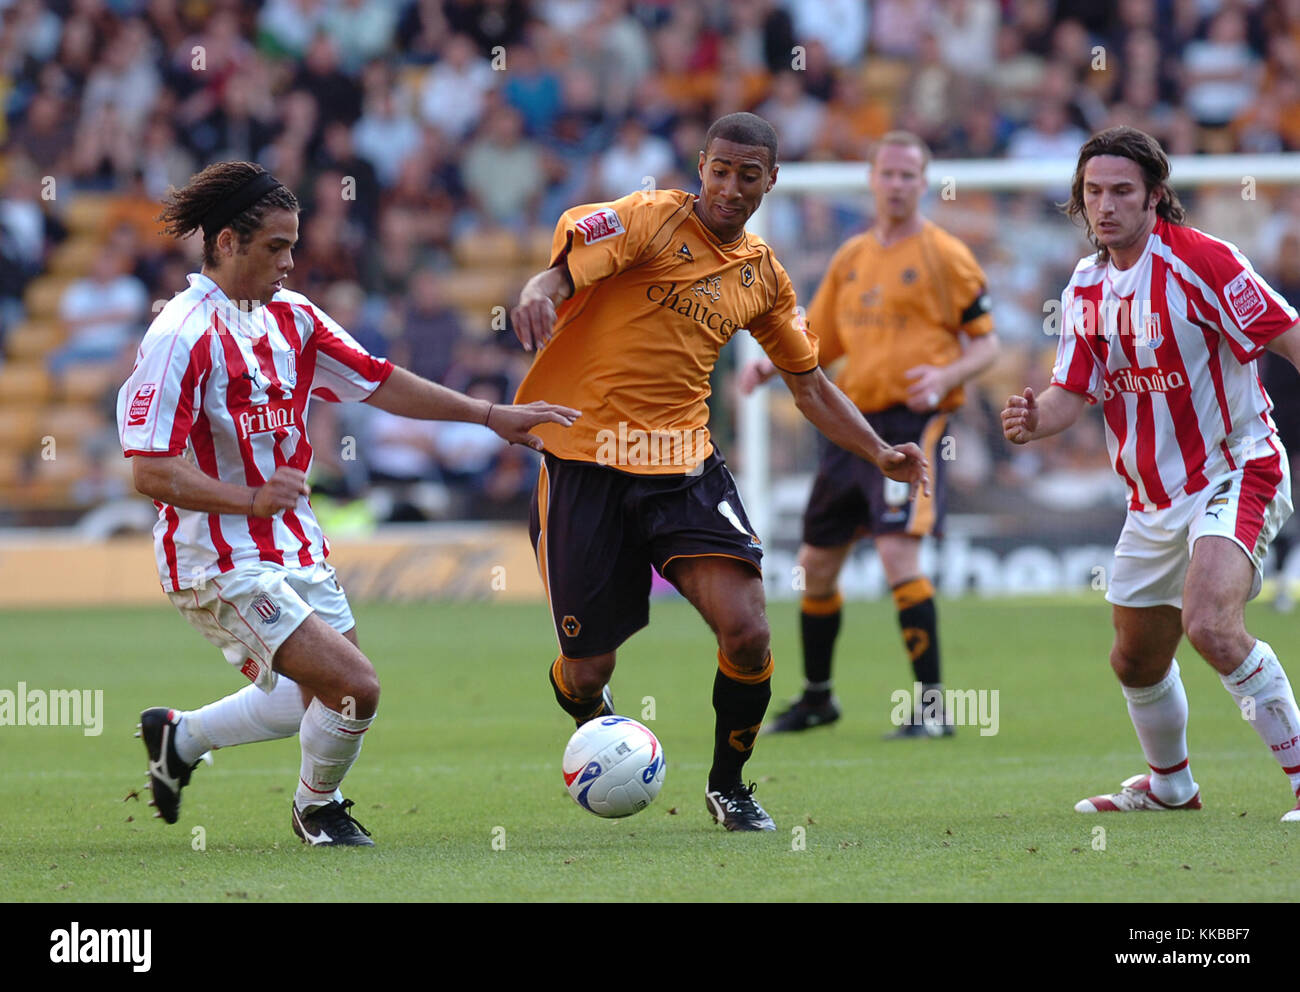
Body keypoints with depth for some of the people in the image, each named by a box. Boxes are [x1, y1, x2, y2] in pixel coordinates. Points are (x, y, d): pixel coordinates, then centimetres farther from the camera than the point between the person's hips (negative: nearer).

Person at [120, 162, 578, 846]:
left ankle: (178, 738, 36)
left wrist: (491, 416, 12)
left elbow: (379, 383, 14)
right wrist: (251, 498, -29)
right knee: (355, 687, -15)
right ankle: (316, 808, 15)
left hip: (294, 549, 9)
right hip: (222, 565, -9)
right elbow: (150, 472, -21)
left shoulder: (290, 315, 7)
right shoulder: (181, 335, -18)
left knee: (322, 701, 17)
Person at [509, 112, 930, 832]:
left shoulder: (762, 274, 11)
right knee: (586, 671, 0)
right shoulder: (653, 219, -6)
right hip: (587, 459, -4)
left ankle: (728, 785, 9)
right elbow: (563, 270, -19)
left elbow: (809, 386, 21)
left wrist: (879, 454, 9)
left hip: (684, 464, 4)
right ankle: (594, 723, 39)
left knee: (747, 634, -16)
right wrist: (538, 291, -43)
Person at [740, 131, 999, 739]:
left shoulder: (945, 256, -2)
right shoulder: (851, 259, 15)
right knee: (816, 563, 11)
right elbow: (821, 340, 22)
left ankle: (933, 705, -15)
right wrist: (772, 365, 3)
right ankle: (816, 698, 30)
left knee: (897, 554, -21)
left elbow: (986, 343, -1)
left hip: (912, 420, -7)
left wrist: (945, 376, -20)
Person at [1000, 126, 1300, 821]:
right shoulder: (1085, 288, 5)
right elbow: (1073, 391, 7)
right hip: (1155, 497, 7)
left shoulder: (1200, 261, -16)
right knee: (1137, 661, 16)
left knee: (1209, 624, -30)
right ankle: (1170, 785, 43)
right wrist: (1033, 420, -15)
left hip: (1235, 472, -7)